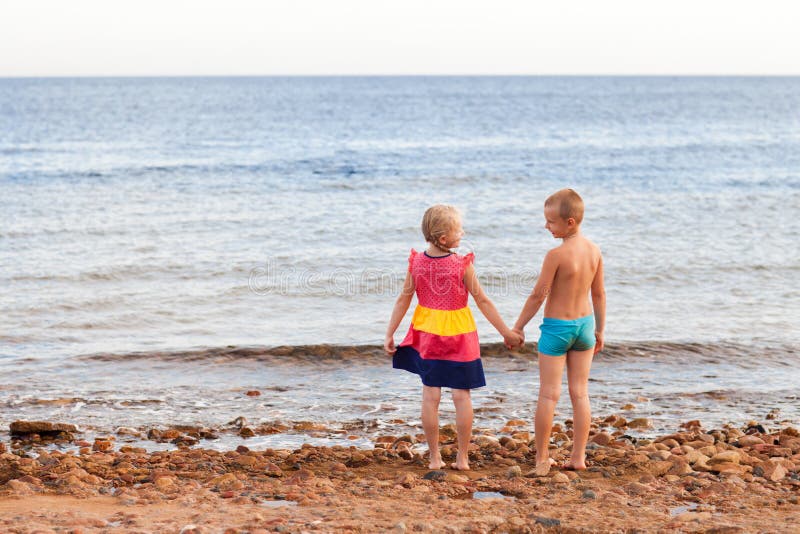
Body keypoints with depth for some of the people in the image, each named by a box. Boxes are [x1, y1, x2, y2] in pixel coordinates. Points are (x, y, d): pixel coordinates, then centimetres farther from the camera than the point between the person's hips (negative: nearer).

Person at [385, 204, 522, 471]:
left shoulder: (416, 262, -6)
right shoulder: (462, 265, -15)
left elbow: (403, 300, 0)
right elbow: (483, 302, -10)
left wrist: (389, 334, 8)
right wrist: (506, 332, -1)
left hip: (427, 334, 3)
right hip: (459, 334, -3)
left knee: (430, 396, 7)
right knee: (462, 395, 6)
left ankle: (434, 458, 12)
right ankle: (462, 458, 11)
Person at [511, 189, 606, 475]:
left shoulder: (556, 255, -20)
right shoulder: (594, 250, 0)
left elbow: (538, 295, -15)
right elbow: (599, 293, 8)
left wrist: (518, 326, -3)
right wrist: (599, 330, 18)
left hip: (556, 327, -6)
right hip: (584, 324, 6)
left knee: (548, 395, 2)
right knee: (580, 393, 10)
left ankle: (541, 459, 7)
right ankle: (578, 456, 13)